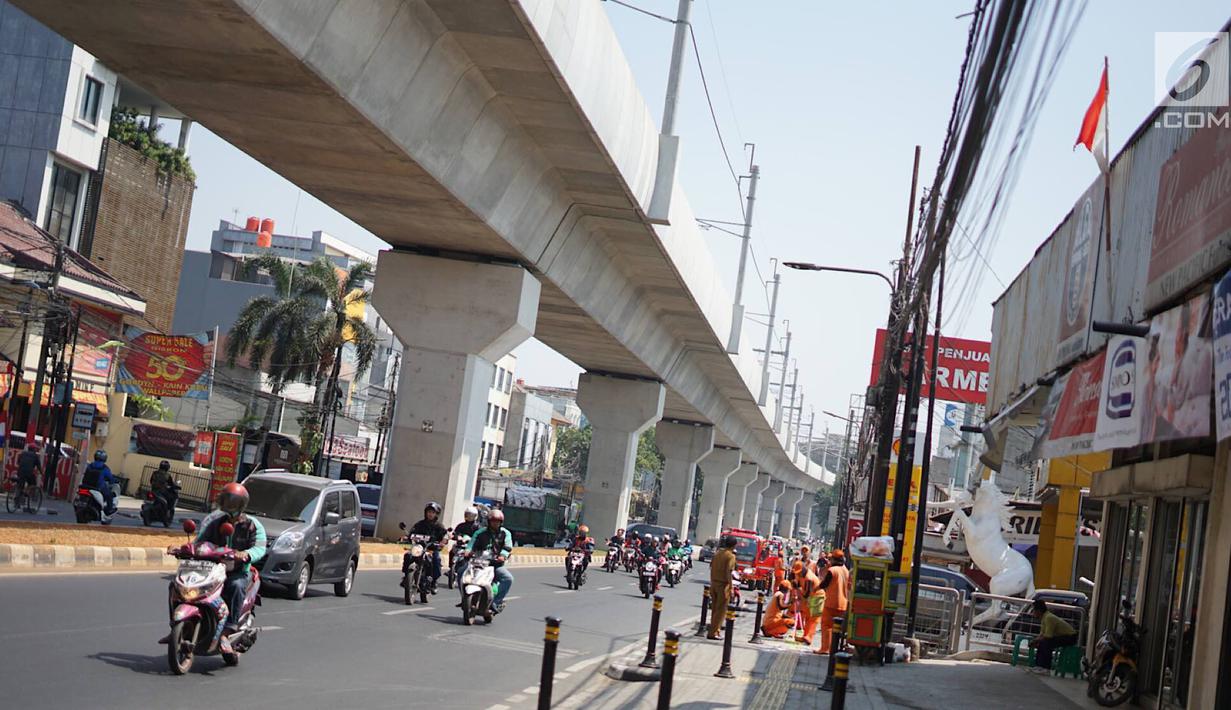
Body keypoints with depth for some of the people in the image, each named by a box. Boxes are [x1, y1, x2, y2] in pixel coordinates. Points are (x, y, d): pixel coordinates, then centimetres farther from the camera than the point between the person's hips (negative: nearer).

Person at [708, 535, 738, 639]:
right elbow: (728, 572, -18)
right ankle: (713, 633, -3)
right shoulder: (731, 556, -12)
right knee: (721, 610, -1)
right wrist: (730, 588, -15)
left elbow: (711, 568, 12)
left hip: (714, 583, 7)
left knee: (714, 609, 15)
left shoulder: (717, 553, 9)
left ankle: (714, 631, 20)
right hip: (723, 585, -7)